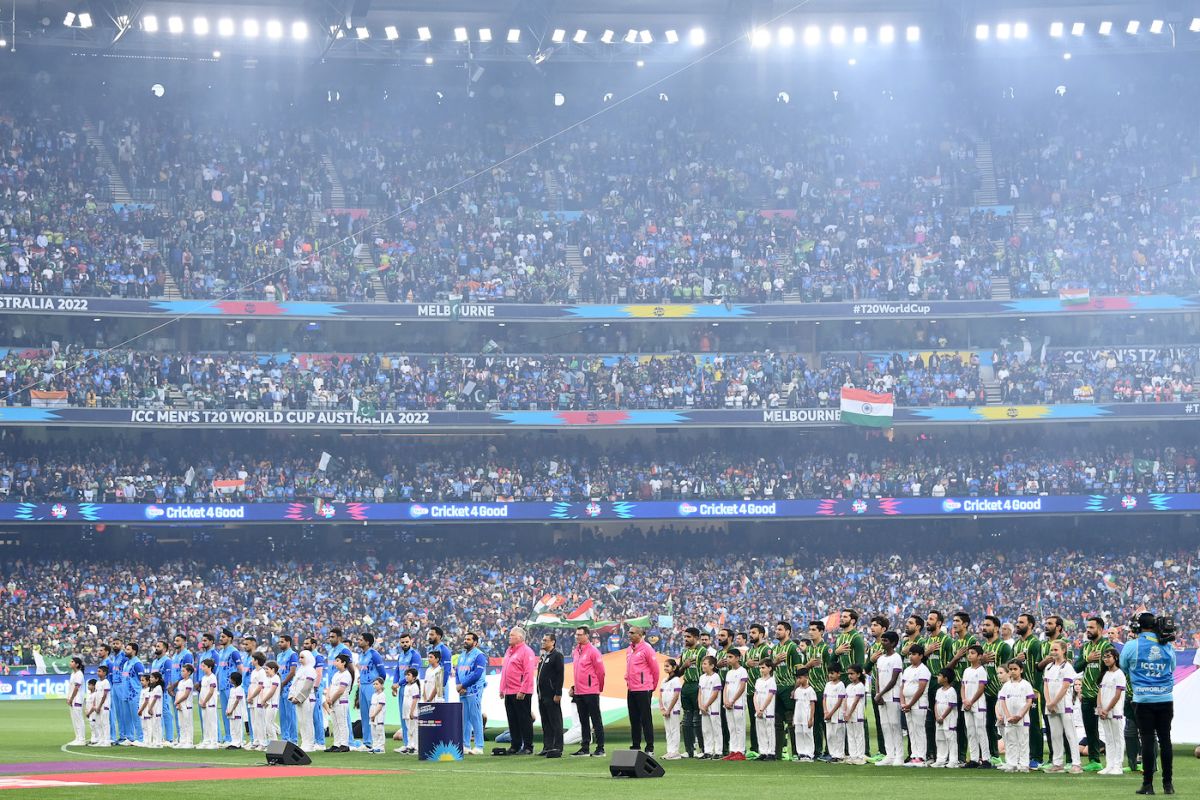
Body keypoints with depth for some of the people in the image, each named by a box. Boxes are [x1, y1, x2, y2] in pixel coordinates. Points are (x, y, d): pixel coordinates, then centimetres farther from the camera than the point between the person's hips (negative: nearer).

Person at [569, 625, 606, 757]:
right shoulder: (575, 652, 13)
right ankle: (585, 748, 16)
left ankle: (600, 748, -4)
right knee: (583, 721, 11)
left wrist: (599, 687, 1)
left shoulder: (593, 651, -10)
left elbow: (600, 671, -8)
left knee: (596, 721, -5)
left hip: (591, 692, -8)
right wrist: (574, 687, 15)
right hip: (578, 692, 8)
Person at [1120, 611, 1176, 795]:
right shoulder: (1168, 646, 2)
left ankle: (1148, 784, -2)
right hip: (1166, 699, 2)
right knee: (1165, 740, 7)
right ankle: (1168, 784, 8)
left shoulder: (1132, 646, -7)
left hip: (1143, 700, -2)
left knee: (1147, 740, -1)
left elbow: (1123, 667, 7)